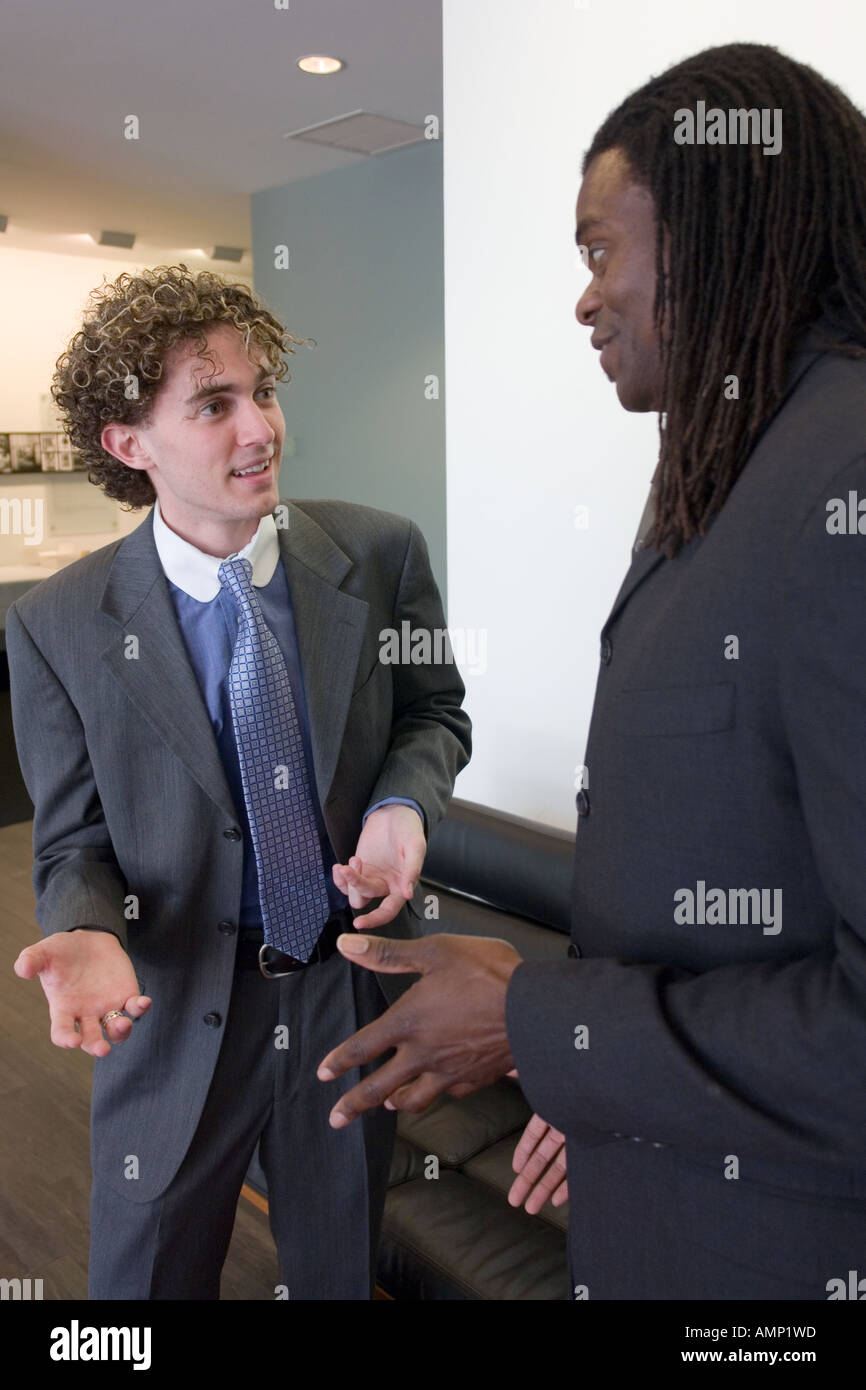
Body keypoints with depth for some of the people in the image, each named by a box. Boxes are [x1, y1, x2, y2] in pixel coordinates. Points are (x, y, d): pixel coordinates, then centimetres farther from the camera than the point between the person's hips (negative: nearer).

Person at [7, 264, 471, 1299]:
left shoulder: (379, 553, -10)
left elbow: (433, 711, 4)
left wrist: (402, 805, -17)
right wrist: (89, 935, -26)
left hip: (355, 992, 2)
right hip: (175, 1010, -1)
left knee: (340, 1271, 26)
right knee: (148, 1278, 22)